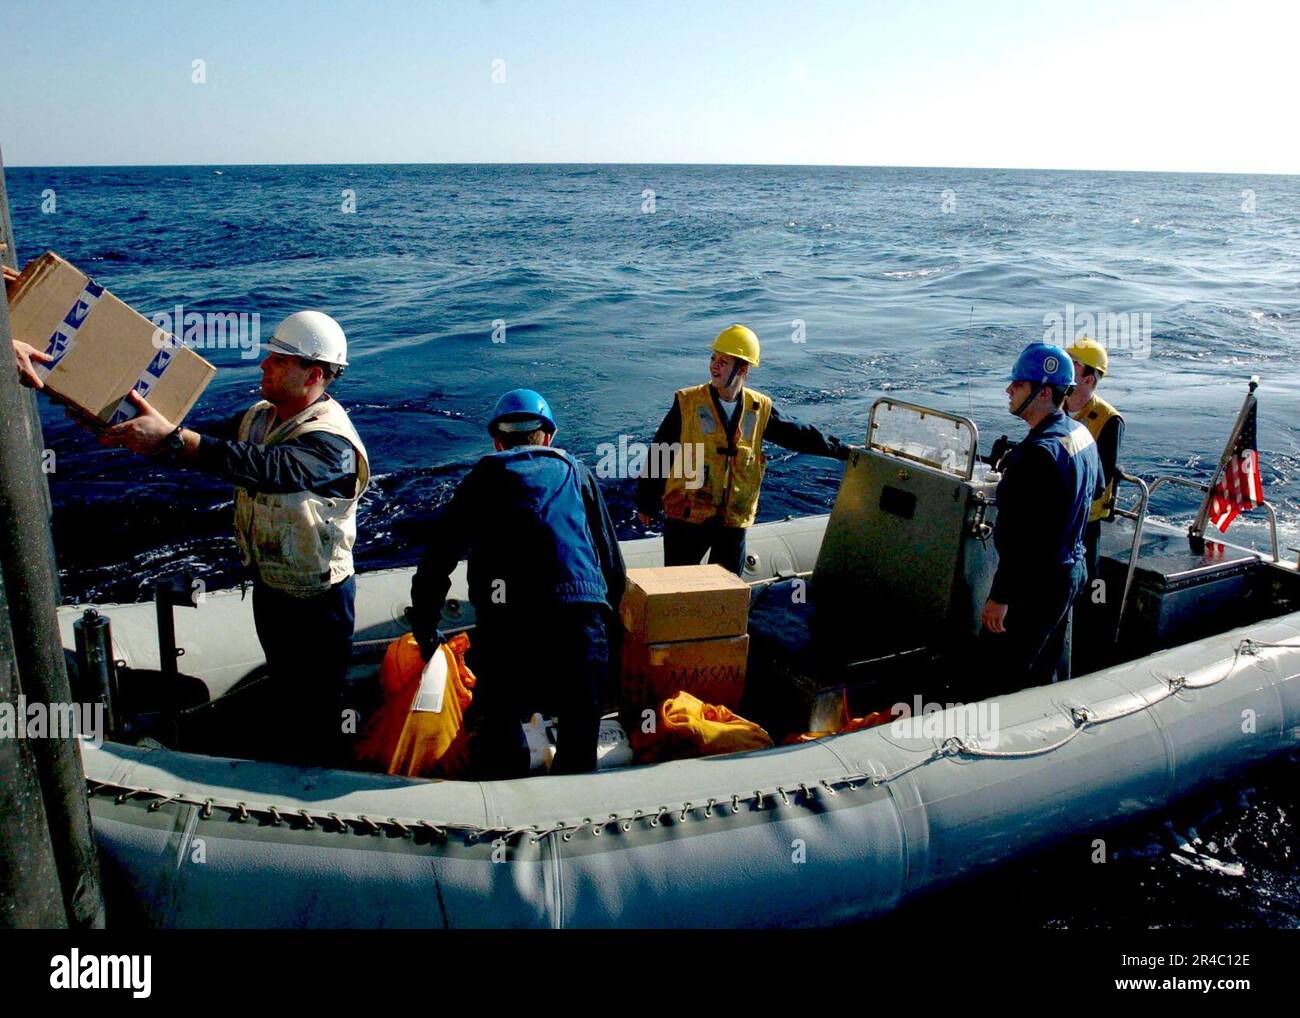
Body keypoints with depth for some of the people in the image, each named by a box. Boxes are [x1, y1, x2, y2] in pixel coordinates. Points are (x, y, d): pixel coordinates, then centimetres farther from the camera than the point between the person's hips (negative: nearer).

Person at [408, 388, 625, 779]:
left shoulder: (484, 476, 19)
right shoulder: (575, 472, 23)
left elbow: (437, 556, 17)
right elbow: (611, 557, 23)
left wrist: (424, 629, 25)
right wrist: (610, 615, 33)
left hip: (503, 625, -1)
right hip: (581, 619, 1)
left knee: (498, 722, 18)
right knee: (579, 731, 18)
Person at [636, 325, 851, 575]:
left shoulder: (759, 409, 3)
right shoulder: (688, 402, -5)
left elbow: (799, 435, 15)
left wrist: (844, 450, 19)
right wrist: (646, 503, 2)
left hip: (734, 520, 3)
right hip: (687, 517, -3)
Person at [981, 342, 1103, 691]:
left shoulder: (1038, 453, -28)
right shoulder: (1082, 434, 4)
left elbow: (1022, 538, -29)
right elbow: (1095, 489, 23)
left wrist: (1000, 597, -24)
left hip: (1037, 582, -10)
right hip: (1073, 568, 10)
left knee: (1003, 675, -2)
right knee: (1051, 667, 23)